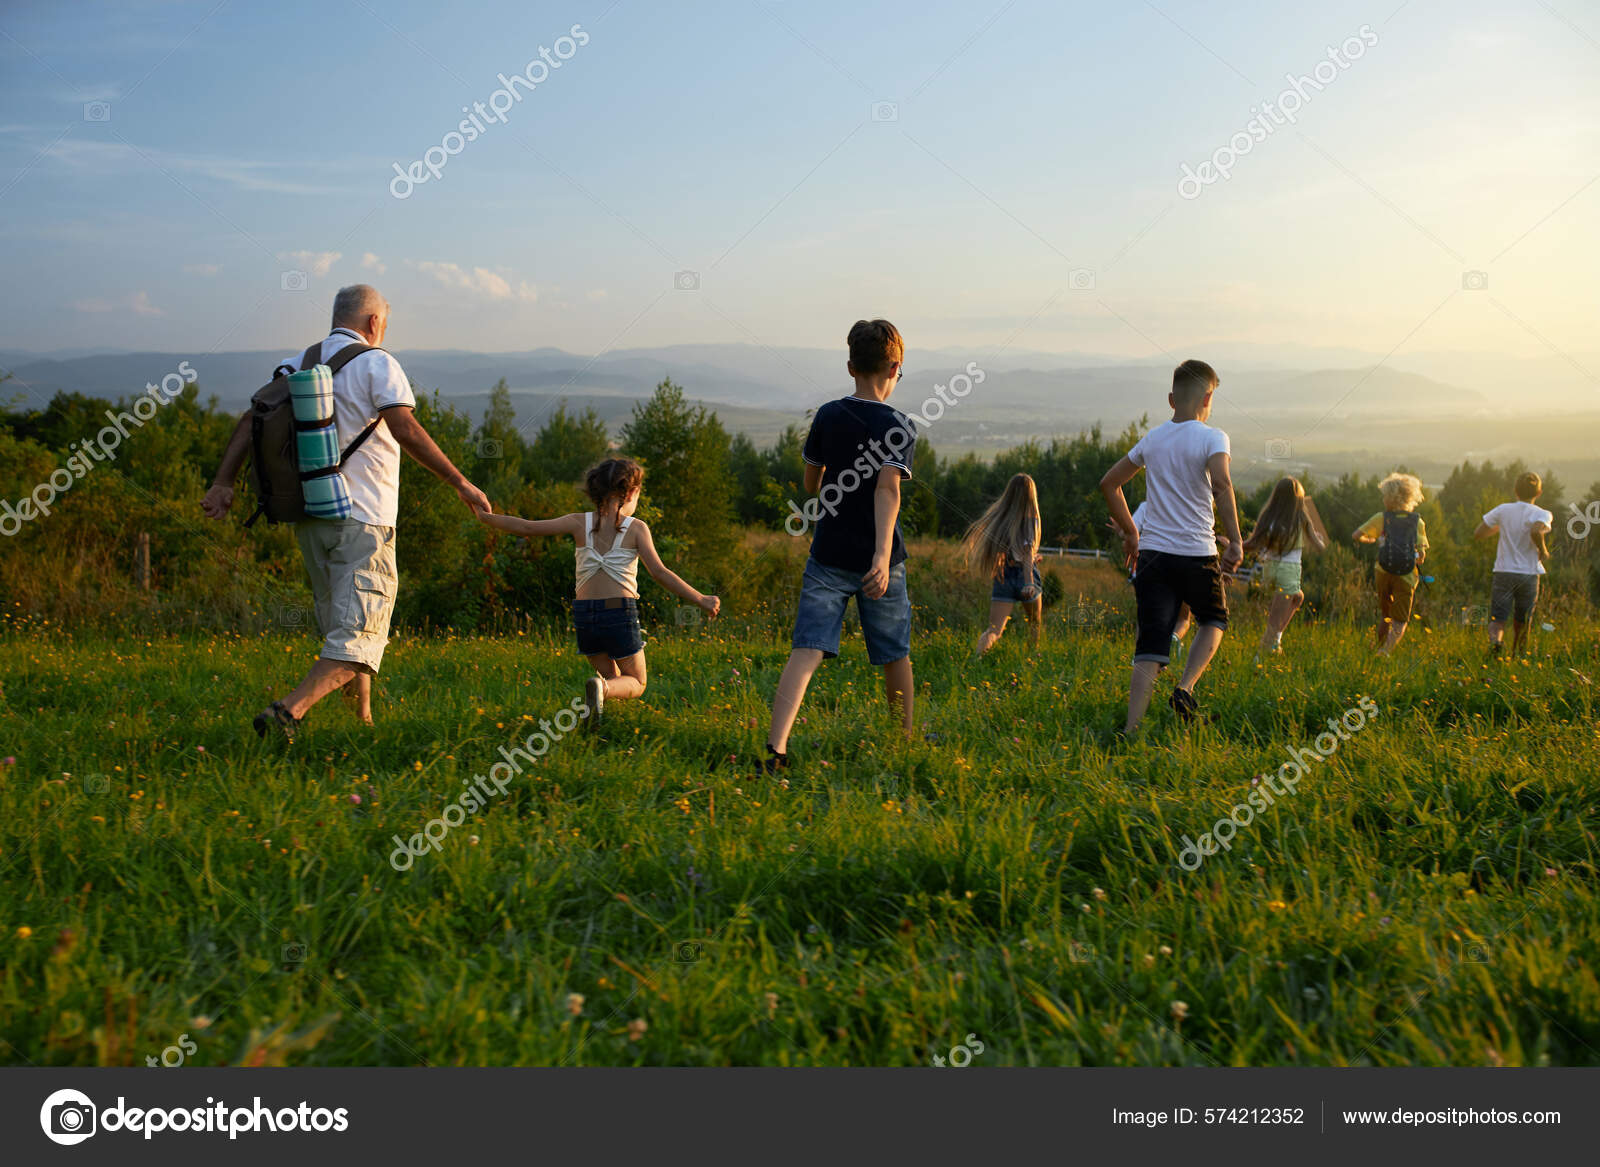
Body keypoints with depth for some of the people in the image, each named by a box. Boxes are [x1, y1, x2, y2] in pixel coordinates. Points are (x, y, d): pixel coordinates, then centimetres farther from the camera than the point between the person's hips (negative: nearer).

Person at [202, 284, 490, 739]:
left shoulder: (296, 366, 13)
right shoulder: (376, 364, -5)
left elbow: (252, 420, 5)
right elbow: (406, 430, -18)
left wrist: (223, 482, 2)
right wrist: (459, 482, -16)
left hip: (308, 517, 7)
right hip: (362, 519, -7)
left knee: (340, 625, 20)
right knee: (358, 638, -7)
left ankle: (364, 719, 26)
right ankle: (288, 711, -24)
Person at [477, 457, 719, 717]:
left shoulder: (580, 523, 3)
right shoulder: (636, 528, -4)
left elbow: (525, 527, 0)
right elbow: (659, 572, -11)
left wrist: (483, 516, 12)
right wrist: (700, 599, -7)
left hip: (584, 612, 4)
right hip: (620, 611, -4)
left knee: (612, 677, 23)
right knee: (636, 683, 12)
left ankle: (601, 687, -12)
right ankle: (602, 688, -22)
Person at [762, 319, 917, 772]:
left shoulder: (827, 416, 3)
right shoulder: (898, 427, -8)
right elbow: (888, 488, -22)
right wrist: (883, 555, -30)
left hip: (827, 557, 2)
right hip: (877, 561, -2)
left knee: (807, 651, -6)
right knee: (895, 655, 16)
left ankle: (775, 748, -22)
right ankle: (906, 740, 33)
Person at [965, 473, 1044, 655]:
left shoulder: (998, 516, 3)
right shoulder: (1031, 520, -9)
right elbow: (1028, 551, -22)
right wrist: (1029, 582, -31)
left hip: (1003, 577, 2)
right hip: (1025, 577, -2)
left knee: (994, 630, -5)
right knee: (1035, 623, 26)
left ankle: (977, 656, -31)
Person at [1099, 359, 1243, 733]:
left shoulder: (1152, 439, 11)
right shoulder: (1212, 438, -5)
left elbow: (1109, 483, 17)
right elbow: (1221, 484, -23)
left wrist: (1131, 532, 25)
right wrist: (1235, 540, -20)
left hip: (1152, 552, 3)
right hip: (1197, 554, -3)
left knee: (1149, 649, 1)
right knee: (1214, 620, 24)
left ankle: (1132, 727, -11)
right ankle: (1185, 690, 4)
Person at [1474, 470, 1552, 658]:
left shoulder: (1503, 510, 1)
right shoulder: (1542, 514, -7)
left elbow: (1477, 535, 4)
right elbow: (1536, 532, -30)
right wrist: (1543, 550, -11)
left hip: (1504, 573, 1)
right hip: (1529, 574, 0)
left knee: (1497, 619, -3)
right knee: (1522, 621, 18)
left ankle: (1494, 640, -34)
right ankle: (1516, 656, 31)